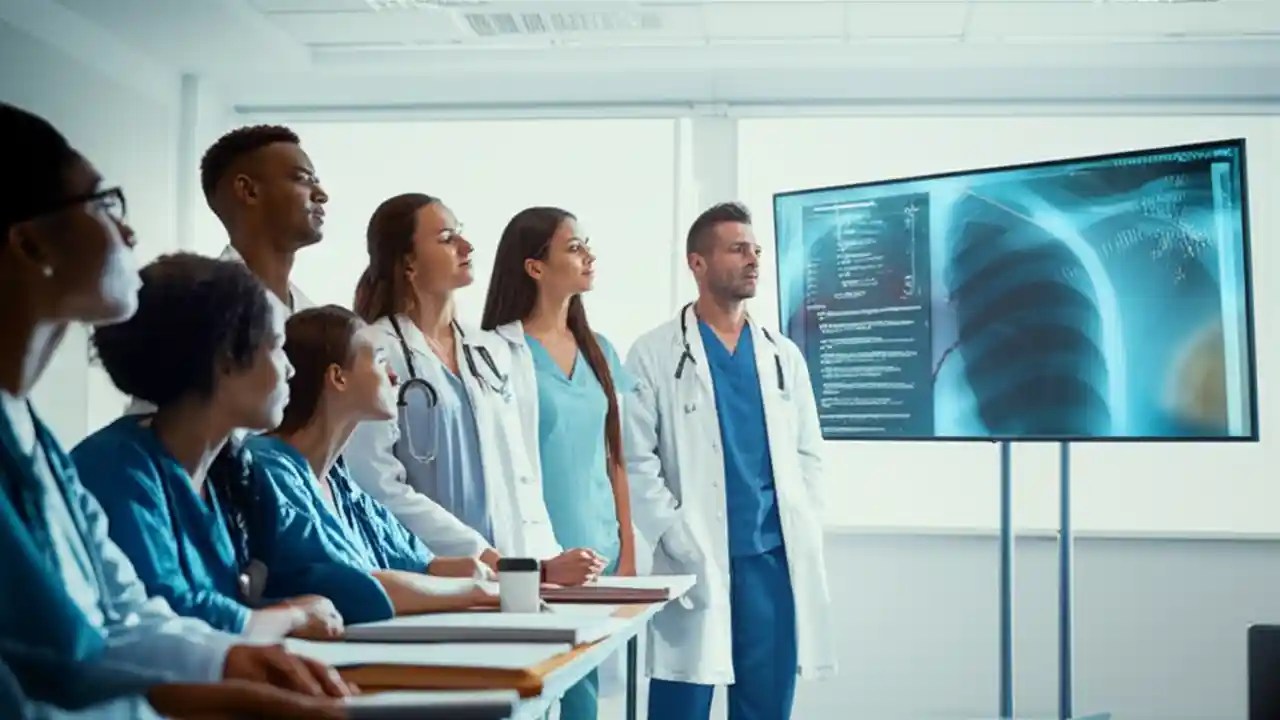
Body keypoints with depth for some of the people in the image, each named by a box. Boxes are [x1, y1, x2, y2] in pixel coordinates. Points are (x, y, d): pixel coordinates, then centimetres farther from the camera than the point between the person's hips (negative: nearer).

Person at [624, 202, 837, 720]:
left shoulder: (784, 355, 13)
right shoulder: (655, 354, 0)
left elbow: (809, 454, 14)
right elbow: (636, 462, -5)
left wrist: (805, 535, 3)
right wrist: (683, 542, -12)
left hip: (776, 556, 4)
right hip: (695, 561, -4)